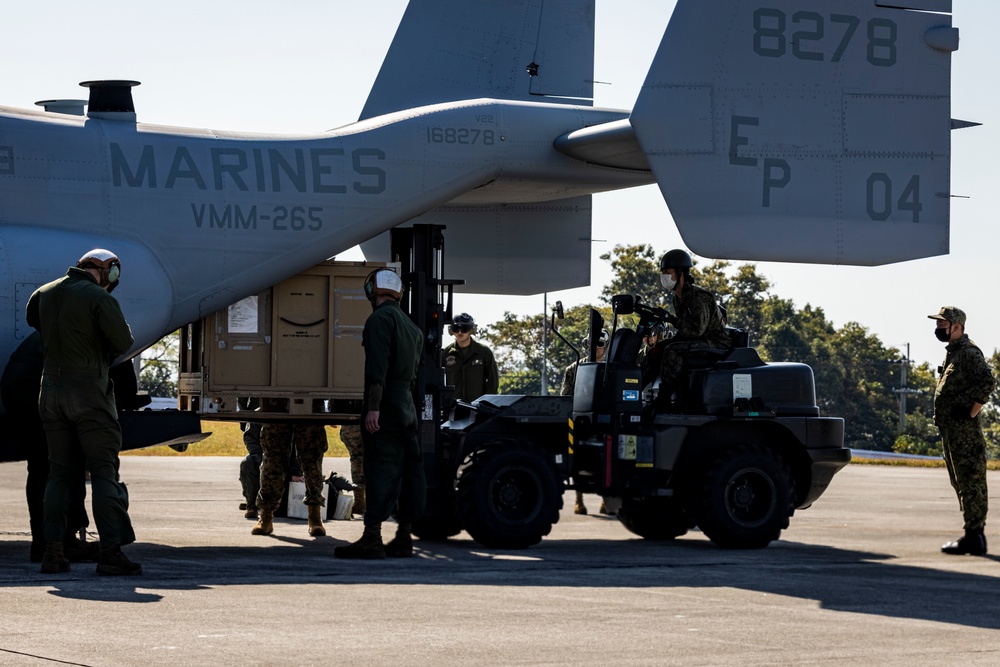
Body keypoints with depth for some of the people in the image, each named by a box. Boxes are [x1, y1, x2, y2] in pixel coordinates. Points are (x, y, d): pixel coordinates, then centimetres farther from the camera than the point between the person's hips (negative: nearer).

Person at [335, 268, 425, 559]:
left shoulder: (379, 319, -10)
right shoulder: (411, 326, 19)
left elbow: (378, 368, -19)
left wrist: (373, 407, -22)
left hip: (385, 407, -9)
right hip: (407, 409, 9)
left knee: (379, 470, -13)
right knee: (408, 471, 8)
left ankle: (372, 537, -17)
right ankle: (404, 537, 11)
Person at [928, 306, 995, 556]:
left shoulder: (968, 352, -12)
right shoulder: (952, 353, 19)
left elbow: (987, 382, -25)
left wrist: (970, 412, -20)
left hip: (964, 431, -11)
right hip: (951, 430, 11)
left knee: (970, 483, -9)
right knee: (962, 483, 14)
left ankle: (974, 537, -8)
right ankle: (974, 535, 19)